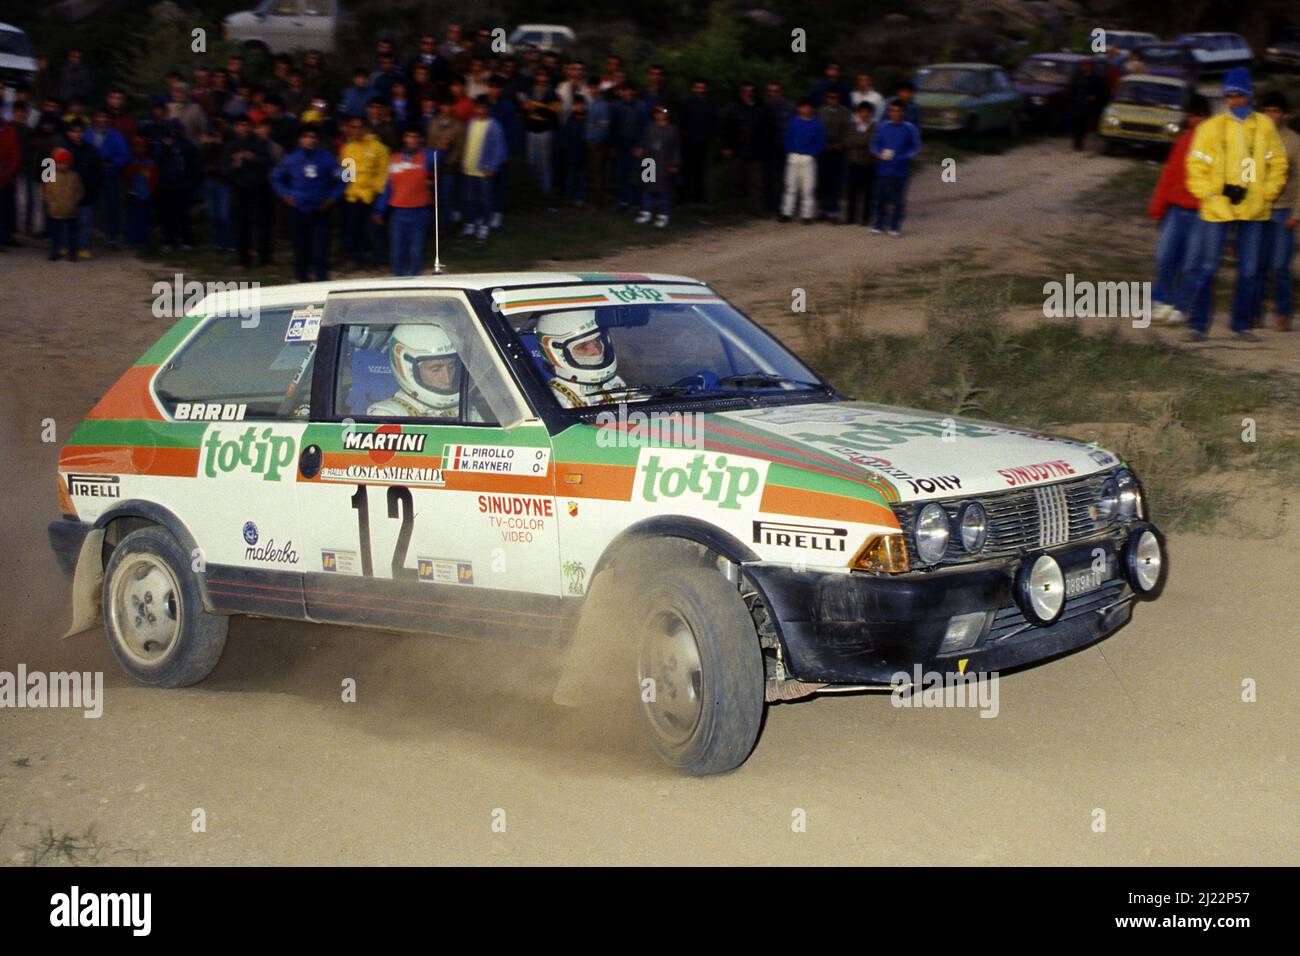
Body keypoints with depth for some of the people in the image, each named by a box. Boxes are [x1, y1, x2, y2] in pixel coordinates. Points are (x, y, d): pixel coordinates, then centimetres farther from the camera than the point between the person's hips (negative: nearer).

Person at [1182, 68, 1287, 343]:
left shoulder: (1264, 126, 6)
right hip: (1217, 209, -2)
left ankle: (1242, 325, 17)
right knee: (1206, 268, -2)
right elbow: (1196, 166, 0)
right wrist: (1217, 191, -10)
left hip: (1254, 210, 2)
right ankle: (1197, 325, 4)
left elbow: (1277, 164, 12)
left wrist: (1266, 193, 1)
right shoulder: (1211, 128, 0)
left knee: (1249, 271, 7)